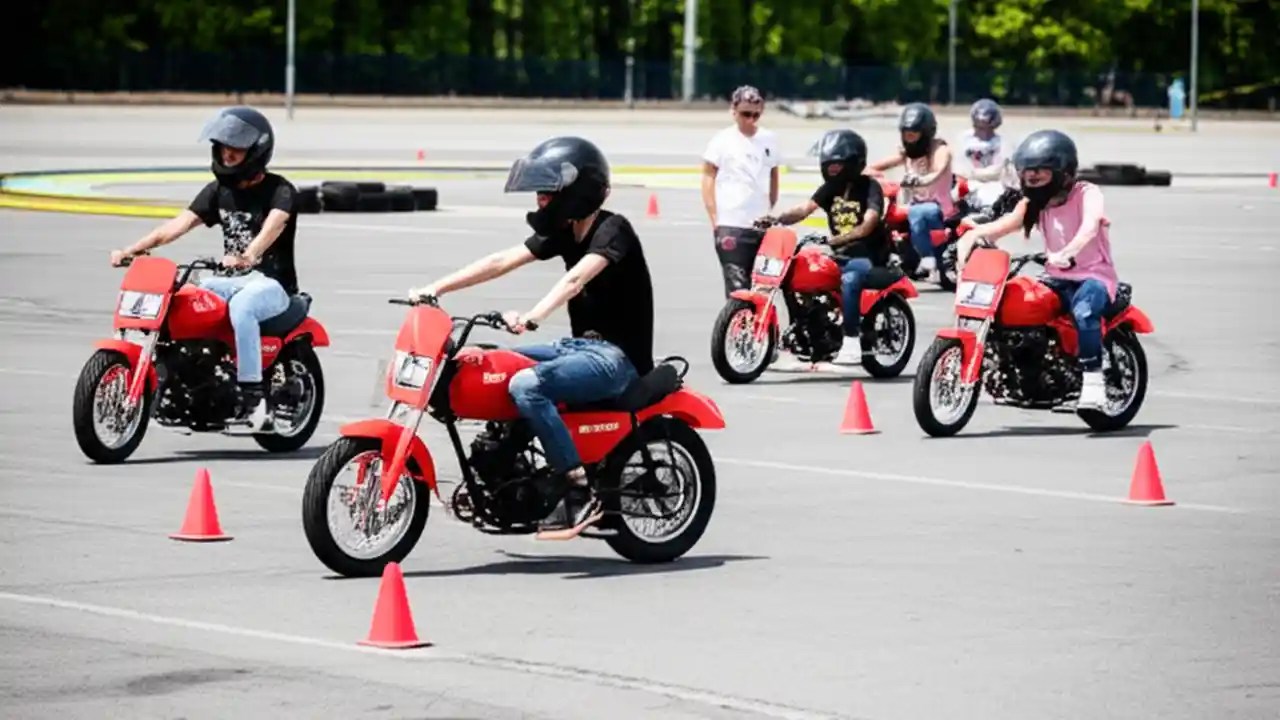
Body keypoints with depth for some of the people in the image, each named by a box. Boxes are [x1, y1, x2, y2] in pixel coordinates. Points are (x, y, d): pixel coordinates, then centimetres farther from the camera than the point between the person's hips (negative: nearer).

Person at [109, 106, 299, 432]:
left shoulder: (279, 190, -7)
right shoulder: (219, 190, 13)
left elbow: (272, 226, -28)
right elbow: (179, 224, 3)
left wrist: (247, 257, -50)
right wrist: (132, 249, -12)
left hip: (272, 283, -7)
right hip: (230, 281, 7)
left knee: (241, 305, -39)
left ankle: (253, 395, -37)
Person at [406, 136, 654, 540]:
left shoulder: (612, 230, -15)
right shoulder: (564, 232, 11)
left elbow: (576, 278, -33)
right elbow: (502, 262, 5)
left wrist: (532, 317, -48)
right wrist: (437, 288, -4)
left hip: (618, 356, -9)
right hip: (582, 346, 9)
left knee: (526, 385, -30)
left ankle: (580, 492, -27)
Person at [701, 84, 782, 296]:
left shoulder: (769, 139, 10)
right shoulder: (722, 140, -1)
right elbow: (708, 178, 0)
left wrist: (770, 211, 14)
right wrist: (715, 220, -7)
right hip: (732, 226, -4)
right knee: (738, 289, -12)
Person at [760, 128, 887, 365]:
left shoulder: (869, 187, -7)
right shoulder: (831, 188, 11)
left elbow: (866, 226, -21)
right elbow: (804, 209, -4)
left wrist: (836, 239, -36)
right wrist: (776, 219, -22)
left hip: (867, 255, -7)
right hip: (840, 255, 7)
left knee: (849, 279, -38)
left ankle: (851, 343, -35)